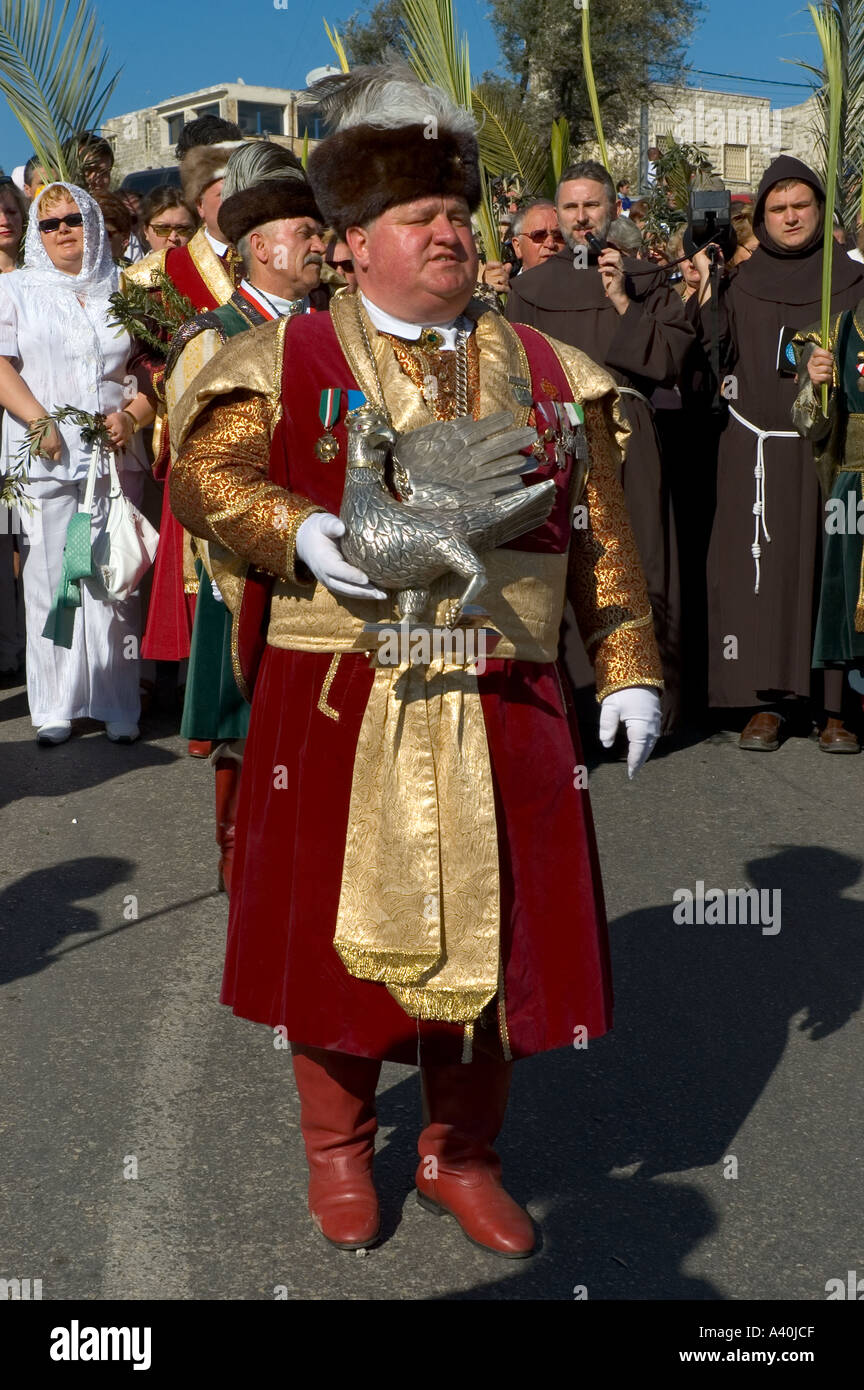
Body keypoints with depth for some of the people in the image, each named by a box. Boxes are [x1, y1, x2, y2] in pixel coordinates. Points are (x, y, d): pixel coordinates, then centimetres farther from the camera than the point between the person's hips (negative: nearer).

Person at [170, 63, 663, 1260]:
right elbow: (202, 479, -4)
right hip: (336, 707, -2)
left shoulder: (548, 373, 11)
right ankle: (339, 1150, 32)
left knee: (493, 937, 8)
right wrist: (301, 532, -21)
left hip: (503, 715, 3)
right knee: (337, 927, 8)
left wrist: (630, 668, 7)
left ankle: (463, 1160, 30)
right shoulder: (287, 362, 3)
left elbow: (604, 540, 11)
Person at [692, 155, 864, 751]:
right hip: (757, 449, 1)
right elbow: (718, 358, -2)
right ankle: (769, 698, 3)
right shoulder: (741, 284, 10)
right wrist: (704, 287, -8)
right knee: (763, 565, -3)